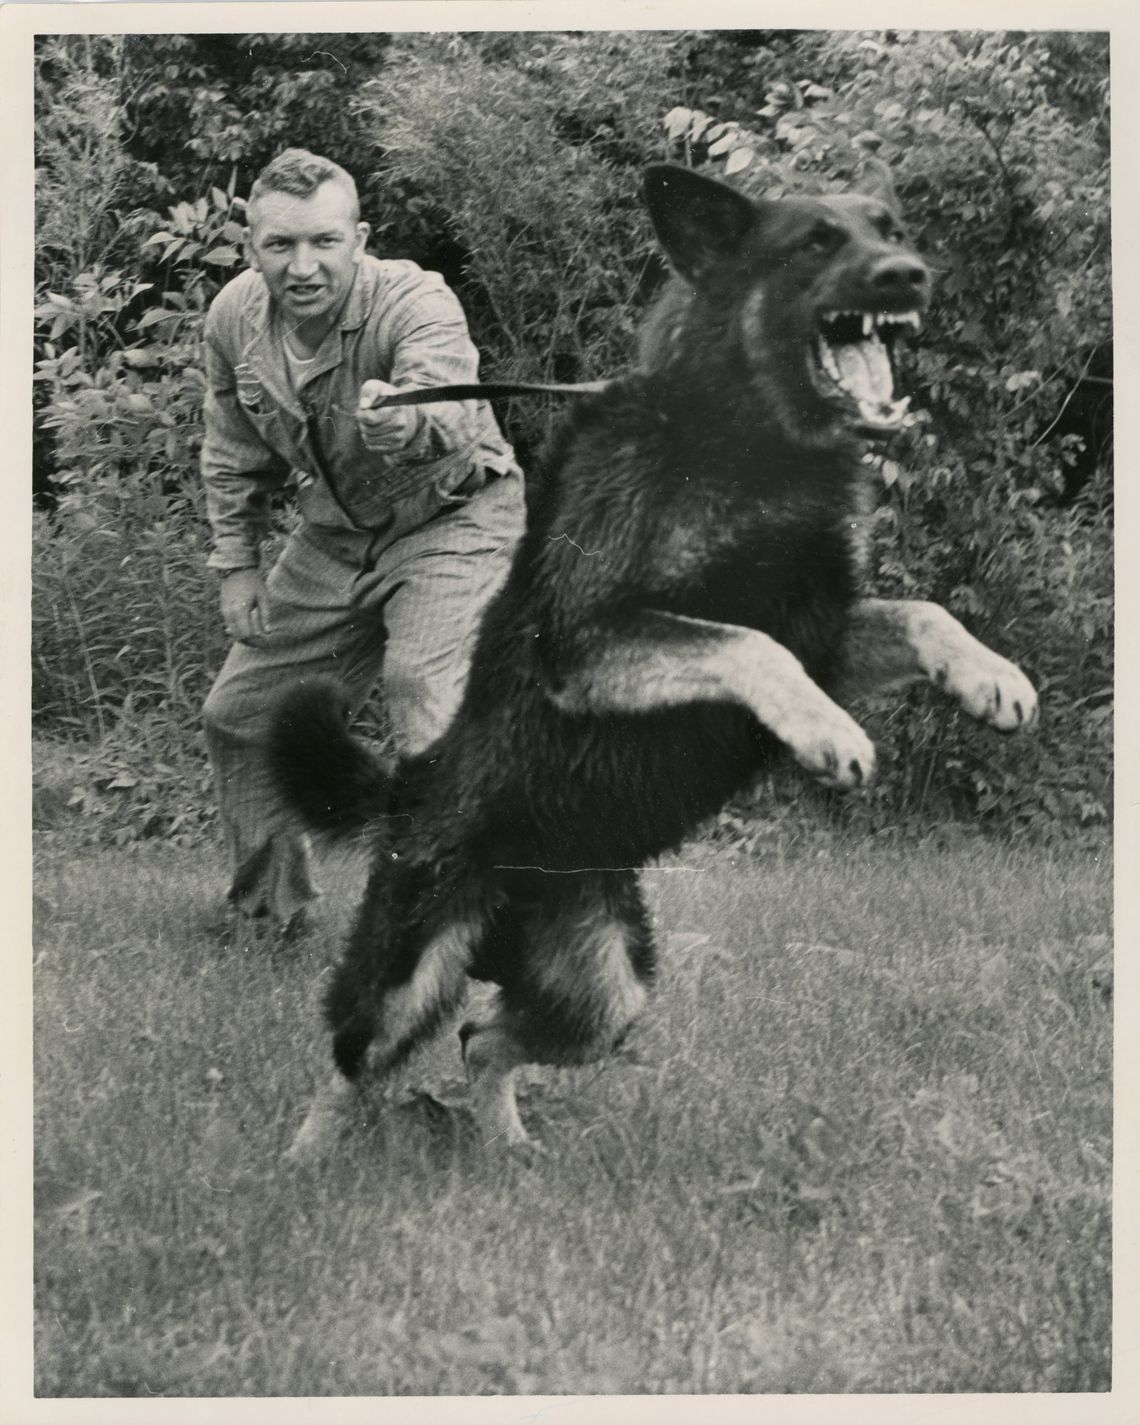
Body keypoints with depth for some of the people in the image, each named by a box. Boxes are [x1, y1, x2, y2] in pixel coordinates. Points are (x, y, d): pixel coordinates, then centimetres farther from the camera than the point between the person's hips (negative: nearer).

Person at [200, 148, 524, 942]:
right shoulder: (234, 318, -12)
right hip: (335, 530, 6)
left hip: (451, 517, -6)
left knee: (425, 688, -30)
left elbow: (452, 410, -53)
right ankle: (268, 914, 31)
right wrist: (238, 566, 3)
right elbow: (234, 457, 6)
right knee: (240, 716, 10)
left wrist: (403, 421, -75)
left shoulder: (414, 303, -30)